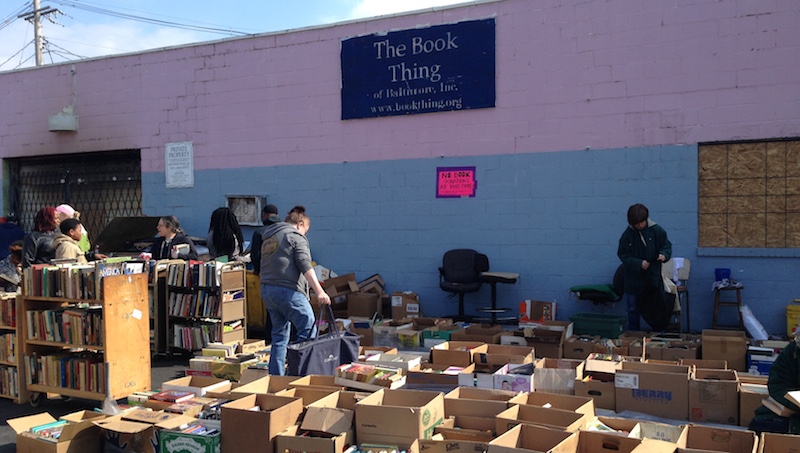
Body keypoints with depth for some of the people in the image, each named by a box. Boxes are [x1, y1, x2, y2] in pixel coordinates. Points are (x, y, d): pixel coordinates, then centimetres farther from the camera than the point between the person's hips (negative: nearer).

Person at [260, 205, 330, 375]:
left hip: (266, 289, 9)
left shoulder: (268, 238, 23)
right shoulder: (296, 236, -2)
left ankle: (276, 376, 14)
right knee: (309, 329, -6)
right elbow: (305, 266, -14)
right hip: (288, 290, -9)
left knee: (279, 335, 13)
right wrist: (319, 291, -18)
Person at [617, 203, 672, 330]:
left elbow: (667, 246, 1)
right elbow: (623, 255, -6)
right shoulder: (627, 235, -7)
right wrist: (639, 264, -20)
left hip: (653, 277, 0)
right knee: (633, 310, 9)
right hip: (633, 280, 0)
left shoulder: (656, 230, -6)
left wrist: (664, 254, -21)